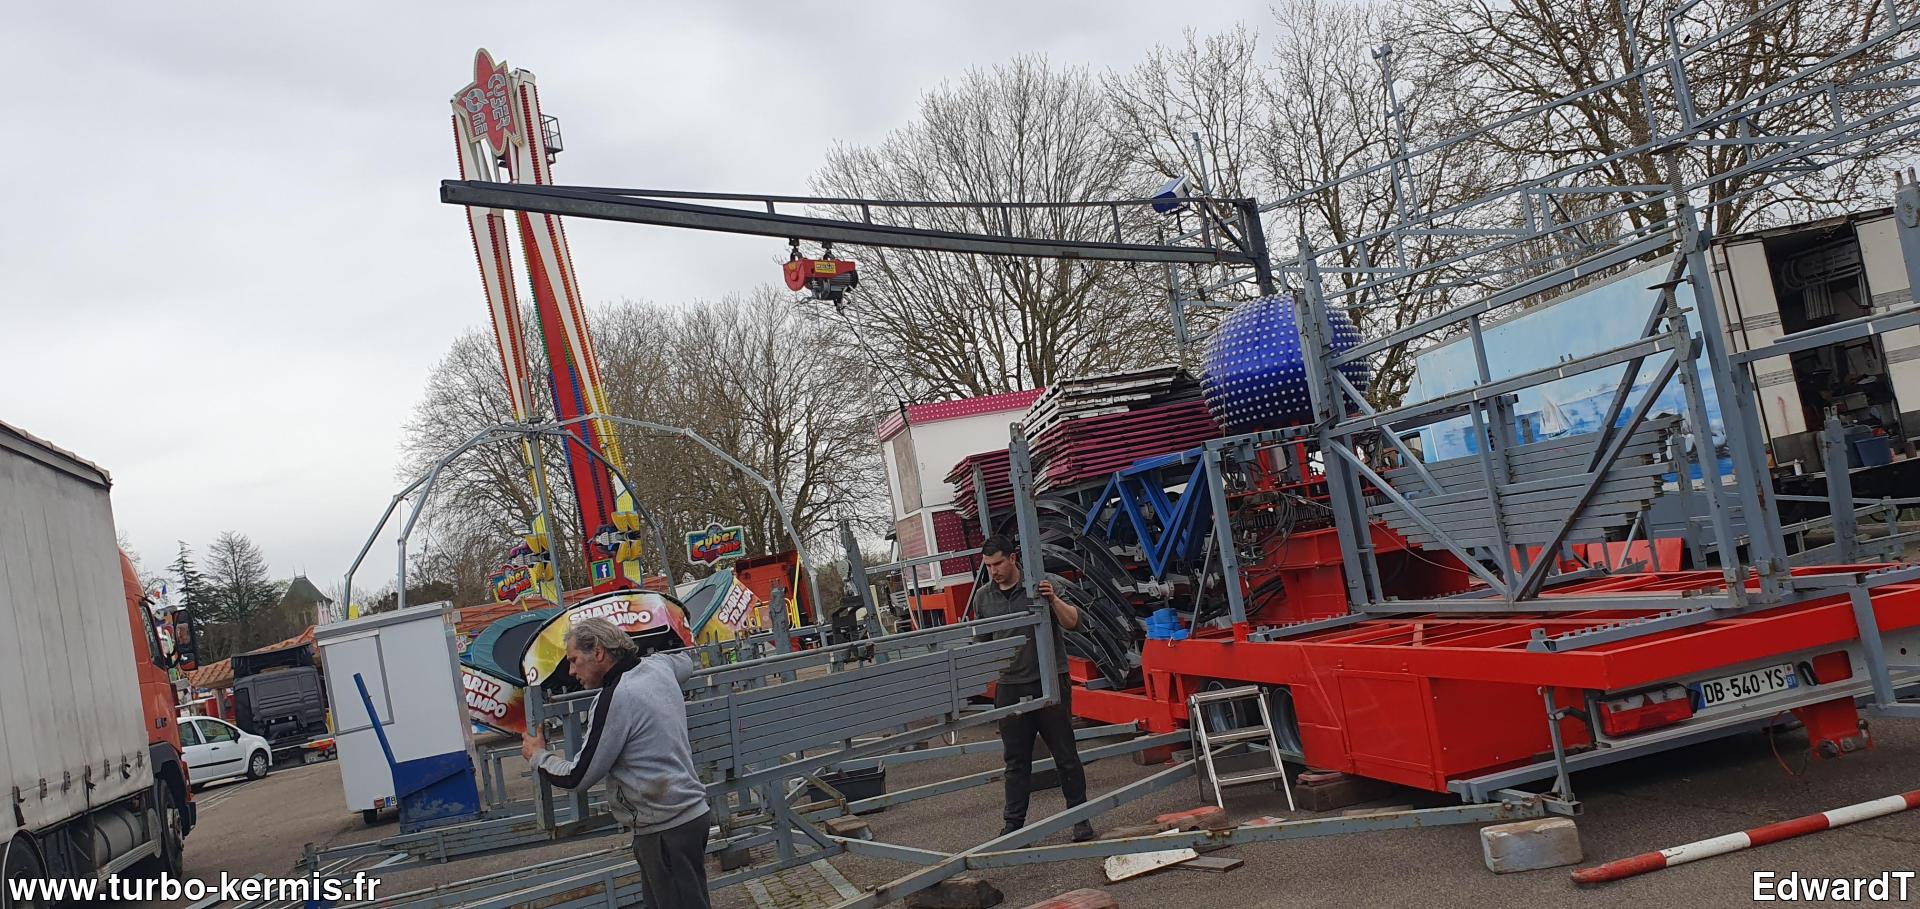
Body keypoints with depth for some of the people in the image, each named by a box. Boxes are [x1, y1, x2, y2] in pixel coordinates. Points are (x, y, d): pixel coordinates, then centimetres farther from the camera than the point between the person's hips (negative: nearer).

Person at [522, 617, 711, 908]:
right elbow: (685, 658, 33)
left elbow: (578, 777, -10)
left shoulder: (615, 698, -18)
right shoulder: (659, 666, 5)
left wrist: (538, 756, 7)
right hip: (690, 812, 9)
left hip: (666, 829, -9)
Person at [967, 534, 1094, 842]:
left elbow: (1073, 622, -12)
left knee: (1065, 754, 4)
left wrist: (1053, 600, -28)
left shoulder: (1040, 585, -6)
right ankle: (1013, 823, 18)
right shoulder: (983, 597, 5)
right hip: (1010, 687, 3)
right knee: (1016, 760, 10)